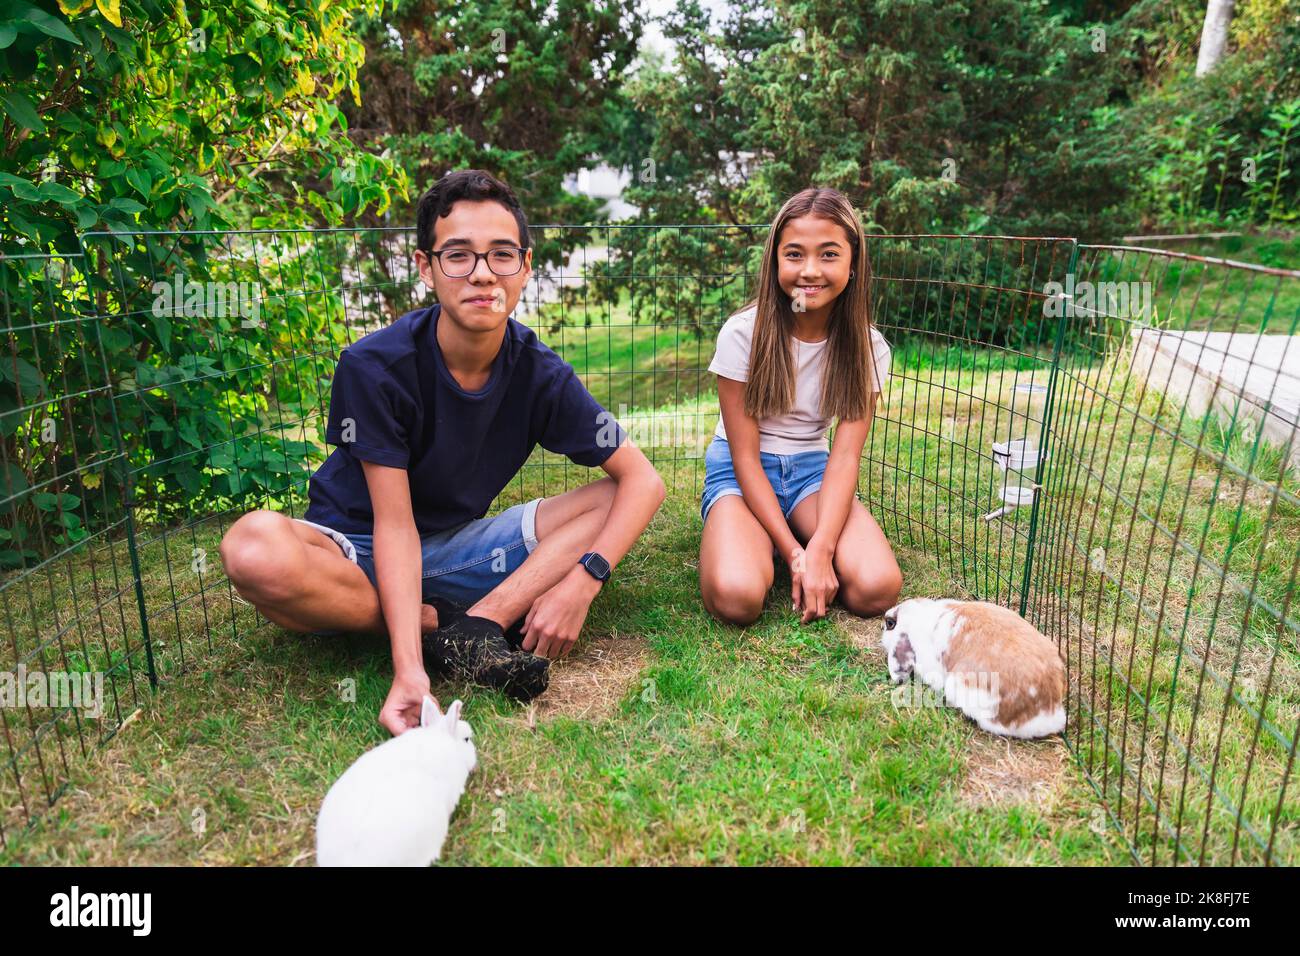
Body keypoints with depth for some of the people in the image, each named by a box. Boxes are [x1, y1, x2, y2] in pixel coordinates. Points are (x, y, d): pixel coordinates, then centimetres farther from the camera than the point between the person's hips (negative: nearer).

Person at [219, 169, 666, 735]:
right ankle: (439, 628, -18)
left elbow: (643, 478, -11)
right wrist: (408, 668, -33)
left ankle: (477, 625, -25)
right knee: (255, 549, -36)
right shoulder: (373, 366, -21)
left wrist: (584, 579, -27)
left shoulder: (541, 374, -12)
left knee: (615, 500, -14)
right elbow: (395, 526, -22)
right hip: (356, 551, -2)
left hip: (457, 548, 3)